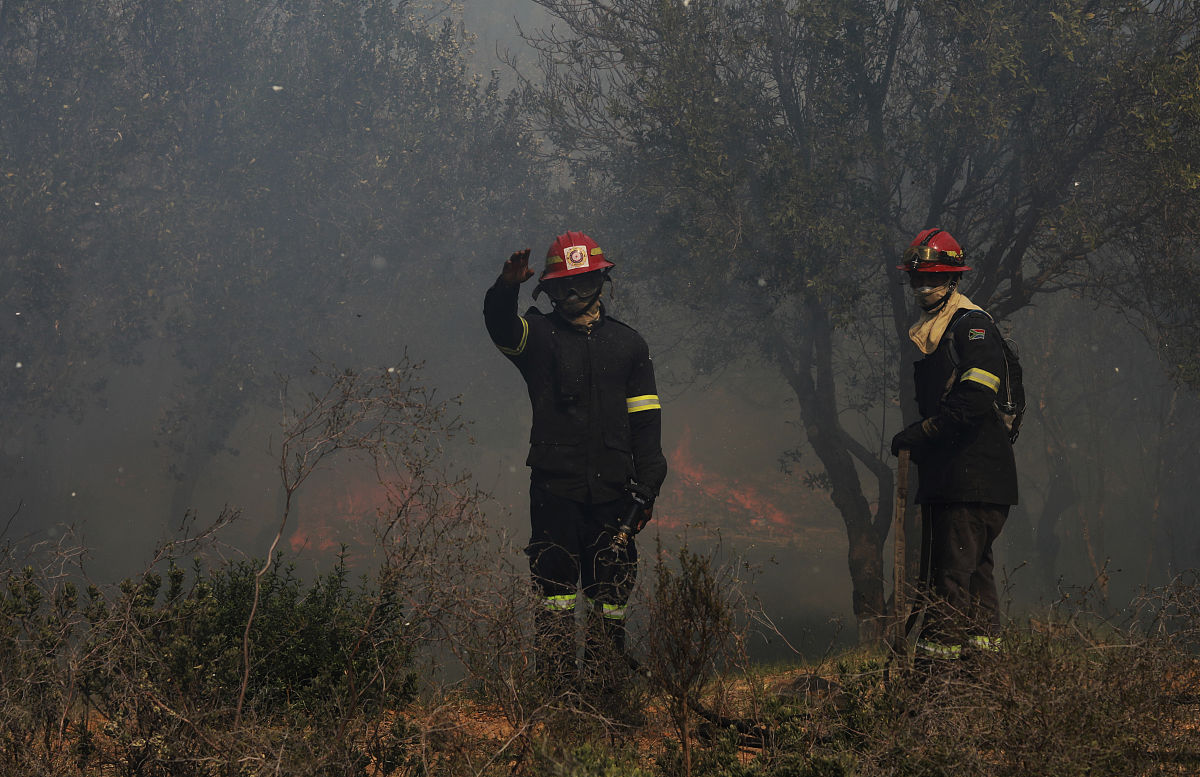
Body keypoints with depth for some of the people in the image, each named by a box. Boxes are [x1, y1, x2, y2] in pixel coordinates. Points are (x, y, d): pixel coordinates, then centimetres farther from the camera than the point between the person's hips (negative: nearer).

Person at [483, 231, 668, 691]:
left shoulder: (627, 344, 14)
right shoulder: (539, 335, 7)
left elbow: (645, 420, 12)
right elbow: (500, 325, -16)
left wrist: (647, 488, 4)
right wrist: (507, 286, -38)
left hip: (612, 488, 2)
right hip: (555, 487, -2)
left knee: (611, 590, 4)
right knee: (556, 584, -5)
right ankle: (556, 688, -4)